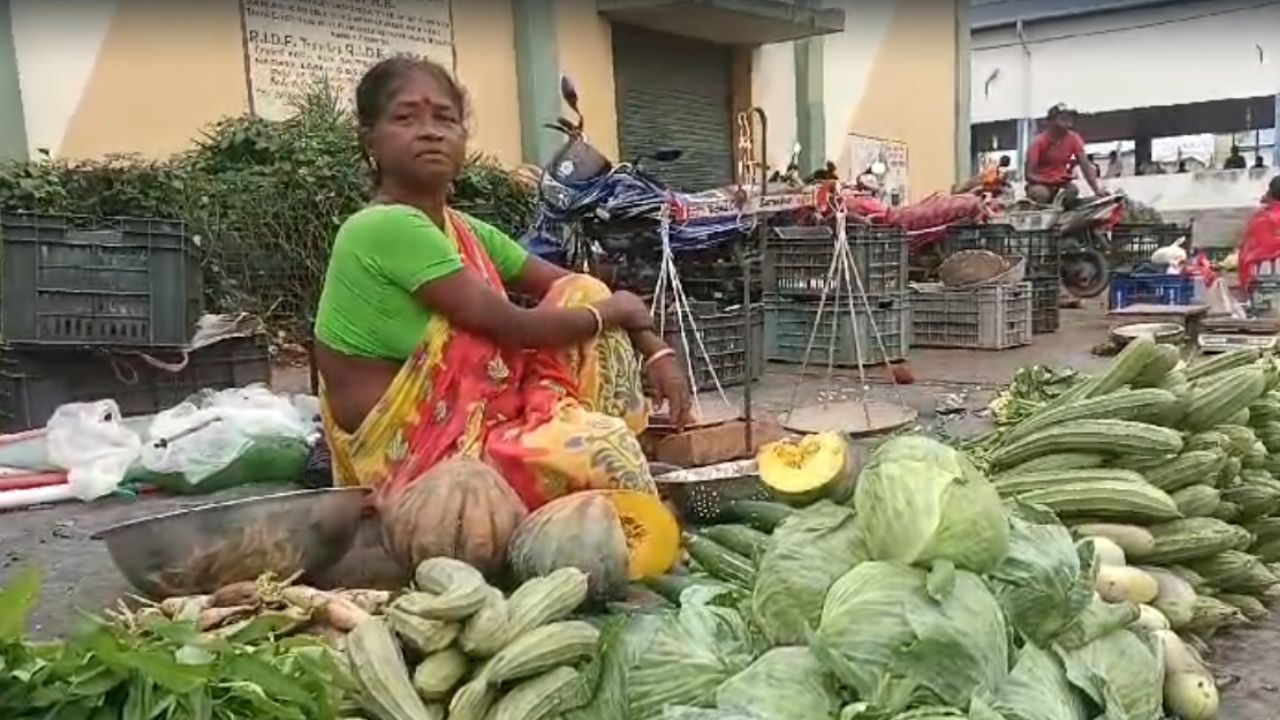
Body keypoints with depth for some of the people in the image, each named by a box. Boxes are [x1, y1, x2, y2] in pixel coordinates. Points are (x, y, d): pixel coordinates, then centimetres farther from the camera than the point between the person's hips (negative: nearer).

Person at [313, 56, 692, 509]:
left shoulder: (467, 232, 6)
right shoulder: (388, 227, -20)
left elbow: (577, 290, 9)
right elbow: (511, 328, -23)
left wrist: (655, 350, -5)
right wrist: (613, 311, -8)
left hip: (477, 414, 9)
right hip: (407, 451, -9)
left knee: (583, 294, 5)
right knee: (600, 446, -28)